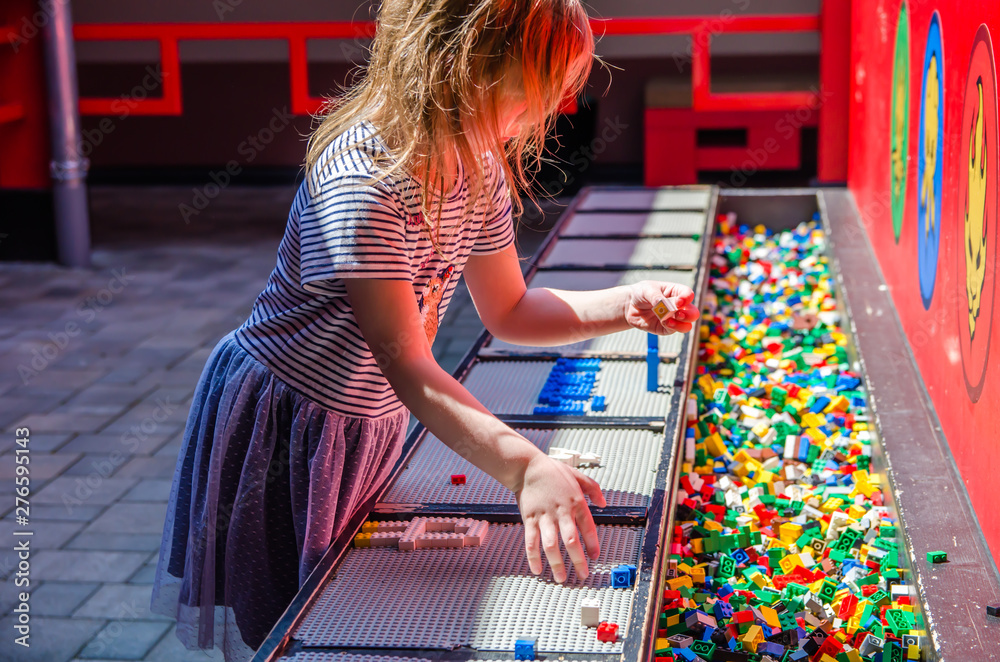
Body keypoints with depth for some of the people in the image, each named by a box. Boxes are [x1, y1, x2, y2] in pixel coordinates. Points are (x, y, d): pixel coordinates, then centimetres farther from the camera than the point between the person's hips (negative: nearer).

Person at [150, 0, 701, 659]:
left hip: (369, 425, 7)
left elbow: (509, 311, 5)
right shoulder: (363, 179, -32)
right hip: (278, 425, -7)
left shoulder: (482, 169, -6)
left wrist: (624, 307, -11)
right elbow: (407, 366, -35)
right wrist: (525, 467, -46)